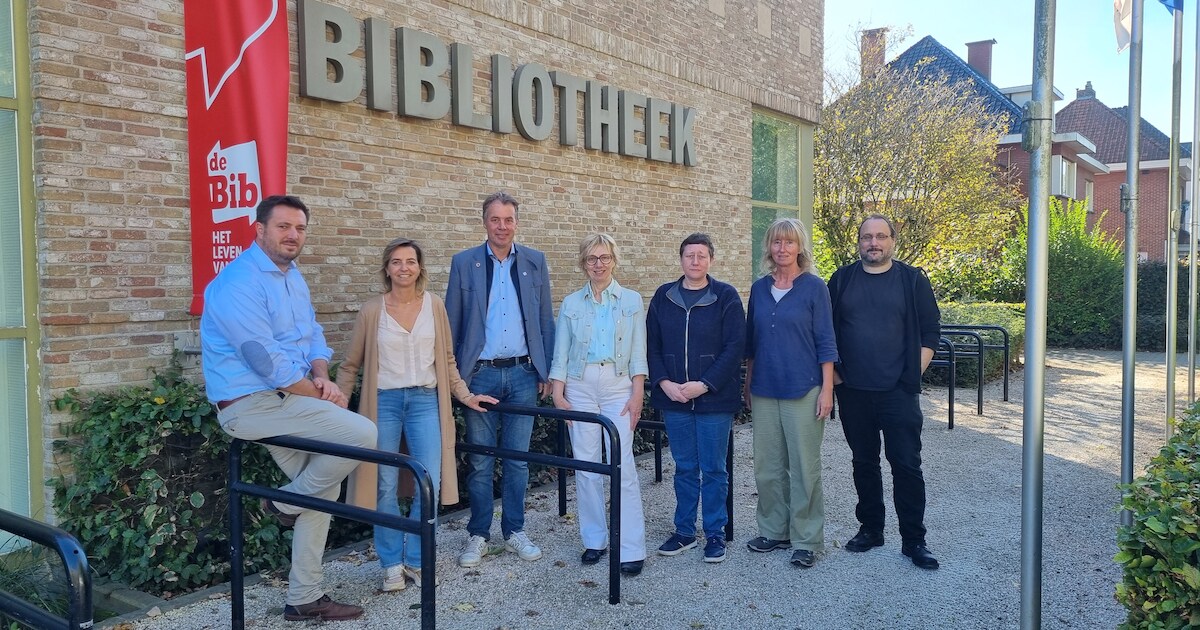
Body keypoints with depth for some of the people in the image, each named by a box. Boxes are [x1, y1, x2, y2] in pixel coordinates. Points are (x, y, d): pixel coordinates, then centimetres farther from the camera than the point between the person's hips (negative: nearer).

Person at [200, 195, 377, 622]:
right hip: (252, 403, -9)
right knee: (361, 434, -20)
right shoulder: (240, 281, -19)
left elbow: (314, 335, 12)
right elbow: (268, 362, -23)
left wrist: (323, 378, -9)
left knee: (324, 488, 11)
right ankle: (287, 502, 4)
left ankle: (304, 599, 23)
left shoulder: (292, 275, 11)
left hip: (288, 399, 9)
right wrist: (320, 396, -14)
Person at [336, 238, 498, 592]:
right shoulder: (372, 311, 0)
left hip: (425, 400, 1)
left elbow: (446, 360, 12)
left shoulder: (434, 306, 4)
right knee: (386, 487, 3)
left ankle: (416, 560, 15)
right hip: (383, 402, -1)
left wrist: (465, 395, 6)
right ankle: (392, 564, 18)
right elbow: (350, 366, 8)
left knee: (430, 484, -3)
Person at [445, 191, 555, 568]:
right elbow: (452, 323, 3)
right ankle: (478, 536, 20)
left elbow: (545, 320, 8)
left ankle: (515, 532, 23)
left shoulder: (535, 262, 6)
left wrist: (547, 371, 3)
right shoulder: (464, 263, 2)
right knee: (480, 461, 6)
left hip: (523, 374, 1)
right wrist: (452, 375, -1)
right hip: (480, 374, -1)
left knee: (518, 459, 9)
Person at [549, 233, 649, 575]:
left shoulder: (631, 300, 6)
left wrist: (637, 394, -5)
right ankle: (594, 540, 17)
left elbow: (638, 352, 3)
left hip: (618, 386, -2)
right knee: (586, 465, 4)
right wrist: (558, 393, 0)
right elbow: (561, 353, 8)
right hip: (580, 387, 2)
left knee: (623, 465, -8)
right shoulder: (571, 303, 9)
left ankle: (631, 549, -3)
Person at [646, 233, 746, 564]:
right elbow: (651, 344, 5)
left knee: (714, 469, 6)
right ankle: (684, 530, 24)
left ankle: (715, 533, 19)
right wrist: (665, 383, -8)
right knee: (685, 468, 12)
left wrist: (703, 385, -14)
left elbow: (735, 346, -8)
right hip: (673, 397, 3)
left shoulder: (726, 296, -3)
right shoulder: (663, 296, 6)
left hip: (715, 397, -3)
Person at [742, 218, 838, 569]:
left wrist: (827, 390, -10)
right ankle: (774, 531, 24)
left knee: (804, 467, 2)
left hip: (803, 390, -4)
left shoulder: (814, 287, -4)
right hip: (764, 390, 4)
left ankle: (806, 540, 13)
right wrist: (748, 383, 14)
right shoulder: (759, 288, 8)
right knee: (767, 466, 10)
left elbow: (825, 342, -5)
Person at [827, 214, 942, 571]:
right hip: (853, 391, 2)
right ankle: (870, 529, 25)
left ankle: (913, 540, 9)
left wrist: (913, 374, -5)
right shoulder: (842, 280, 6)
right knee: (864, 462, 12)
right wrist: (833, 373, 3)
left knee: (906, 465, -1)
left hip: (898, 393, -2)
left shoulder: (912, 280, 1)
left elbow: (930, 331, 2)